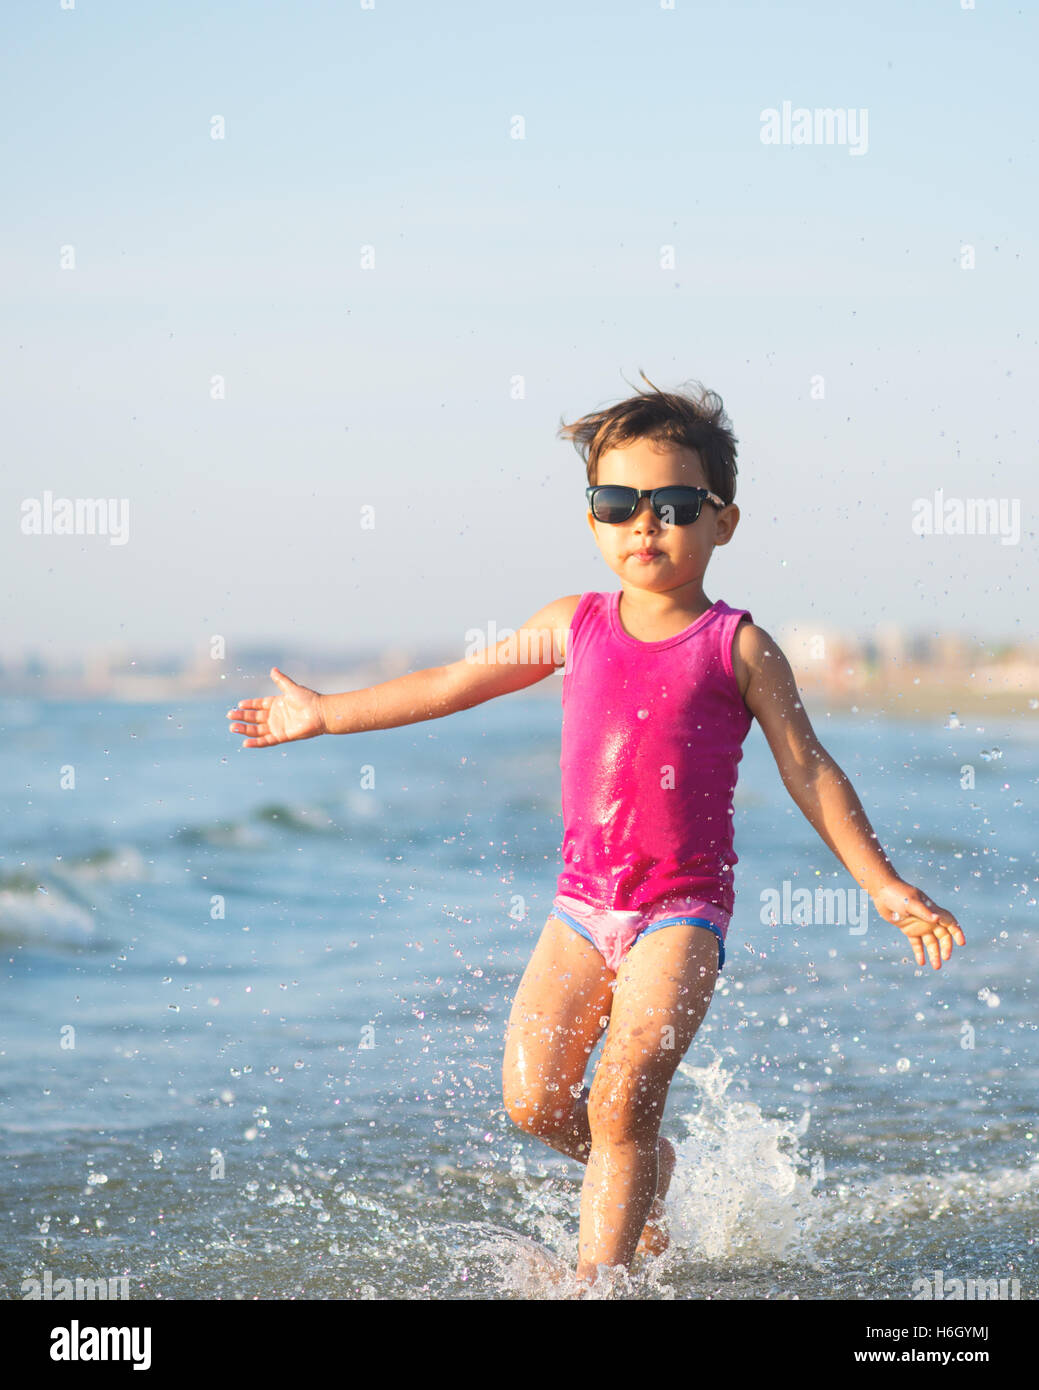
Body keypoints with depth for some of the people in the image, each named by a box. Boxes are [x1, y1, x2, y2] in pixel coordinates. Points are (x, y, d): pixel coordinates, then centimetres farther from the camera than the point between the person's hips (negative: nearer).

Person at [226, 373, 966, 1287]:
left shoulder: (738, 648, -4)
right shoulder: (576, 627, 6)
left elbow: (809, 772, -1)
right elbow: (454, 685, 15)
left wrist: (885, 887, -8)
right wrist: (326, 715, 19)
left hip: (684, 909, -4)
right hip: (584, 902, 4)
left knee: (623, 1101, -16)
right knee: (532, 1100, -1)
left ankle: (600, 1275, -7)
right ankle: (645, 1175, 28)